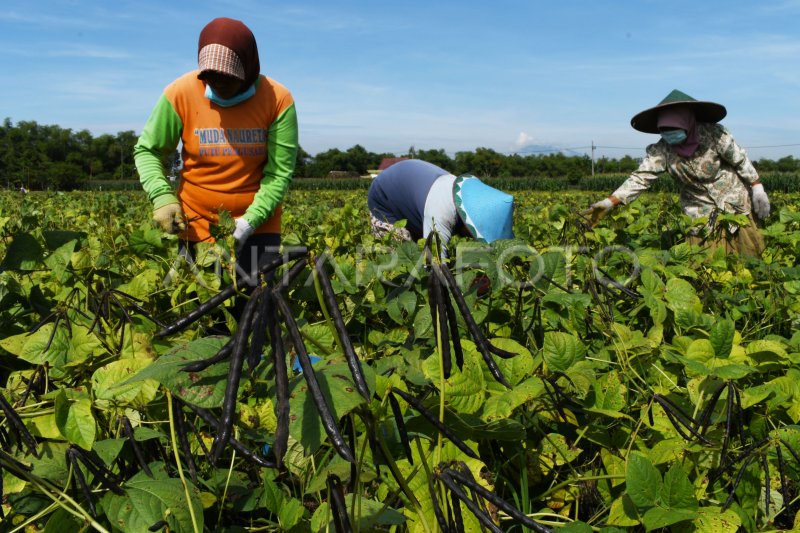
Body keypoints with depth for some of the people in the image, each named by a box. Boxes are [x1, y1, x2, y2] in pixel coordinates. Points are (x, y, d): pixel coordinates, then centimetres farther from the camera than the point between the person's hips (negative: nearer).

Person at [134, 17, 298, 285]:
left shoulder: (278, 99, -13)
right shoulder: (181, 93, -12)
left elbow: (280, 172, -12)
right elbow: (146, 151, -1)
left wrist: (249, 221, -23)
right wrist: (162, 196, -18)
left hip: (259, 222, 0)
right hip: (196, 221, 1)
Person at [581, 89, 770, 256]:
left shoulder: (714, 135, -18)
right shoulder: (662, 150, -15)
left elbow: (740, 160, -5)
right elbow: (640, 177, -22)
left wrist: (757, 189, -3)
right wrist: (608, 203, -33)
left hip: (735, 203, -1)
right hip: (701, 214, 1)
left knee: (747, 258, 3)